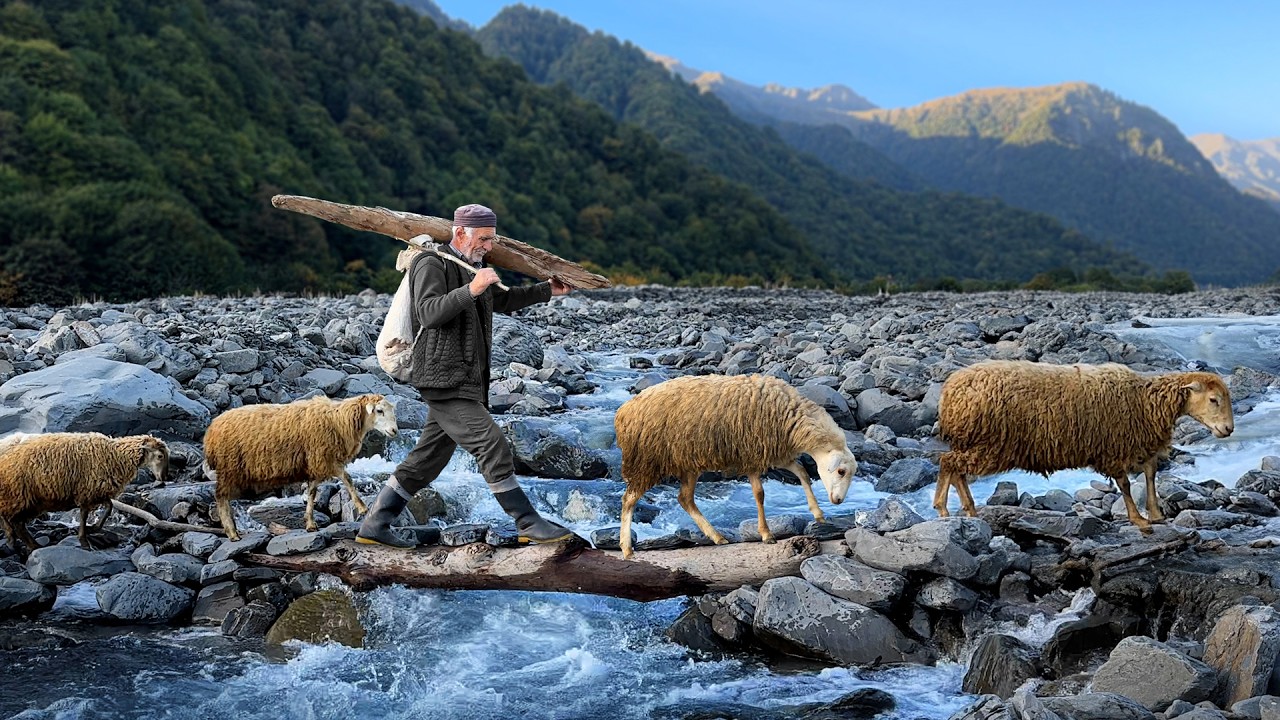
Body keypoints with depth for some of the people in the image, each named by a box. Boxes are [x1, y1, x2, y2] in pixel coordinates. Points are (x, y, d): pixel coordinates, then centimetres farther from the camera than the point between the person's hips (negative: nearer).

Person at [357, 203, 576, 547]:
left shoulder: (472, 268, 20)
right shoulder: (432, 264, -8)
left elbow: (502, 301, 35)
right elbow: (429, 313, -23)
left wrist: (547, 290, 35)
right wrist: (470, 291, -33)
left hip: (465, 380, 10)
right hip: (444, 380, -10)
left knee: (427, 459, 11)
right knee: (493, 445, -13)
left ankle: (374, 526, 18)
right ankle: (529, 524, -8)